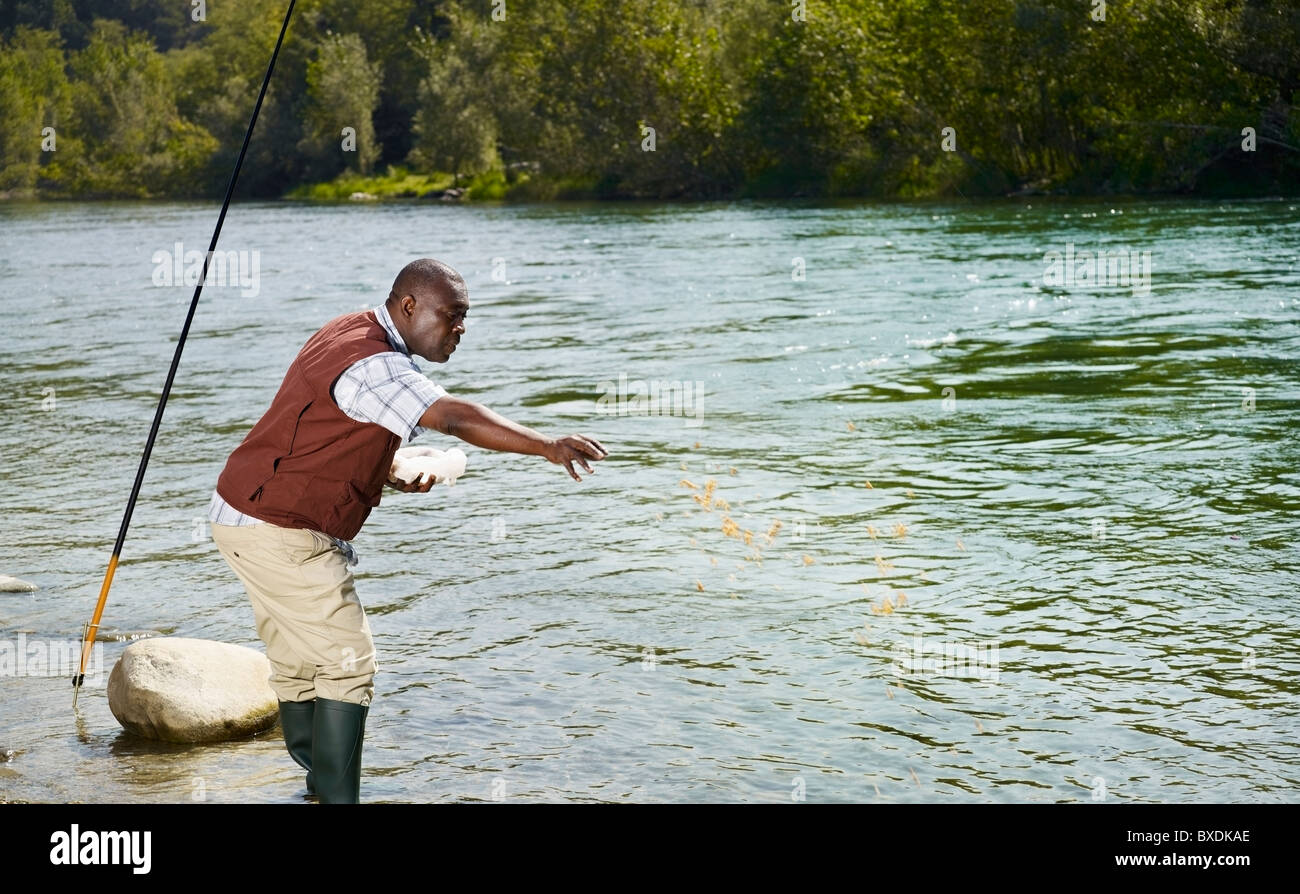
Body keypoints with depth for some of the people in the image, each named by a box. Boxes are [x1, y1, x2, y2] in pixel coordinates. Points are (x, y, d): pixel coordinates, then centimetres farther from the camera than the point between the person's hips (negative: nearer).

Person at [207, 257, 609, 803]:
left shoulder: (355, 334, 11)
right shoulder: (371, 364, -23)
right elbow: (457, 419, -36)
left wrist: (388, 476, 6)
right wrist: (548, 447, -42)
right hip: (281, 532, -10)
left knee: (299, 667, 17)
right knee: (347, 664, -10)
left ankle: (316, 784, 26)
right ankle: (336, 796, -9)